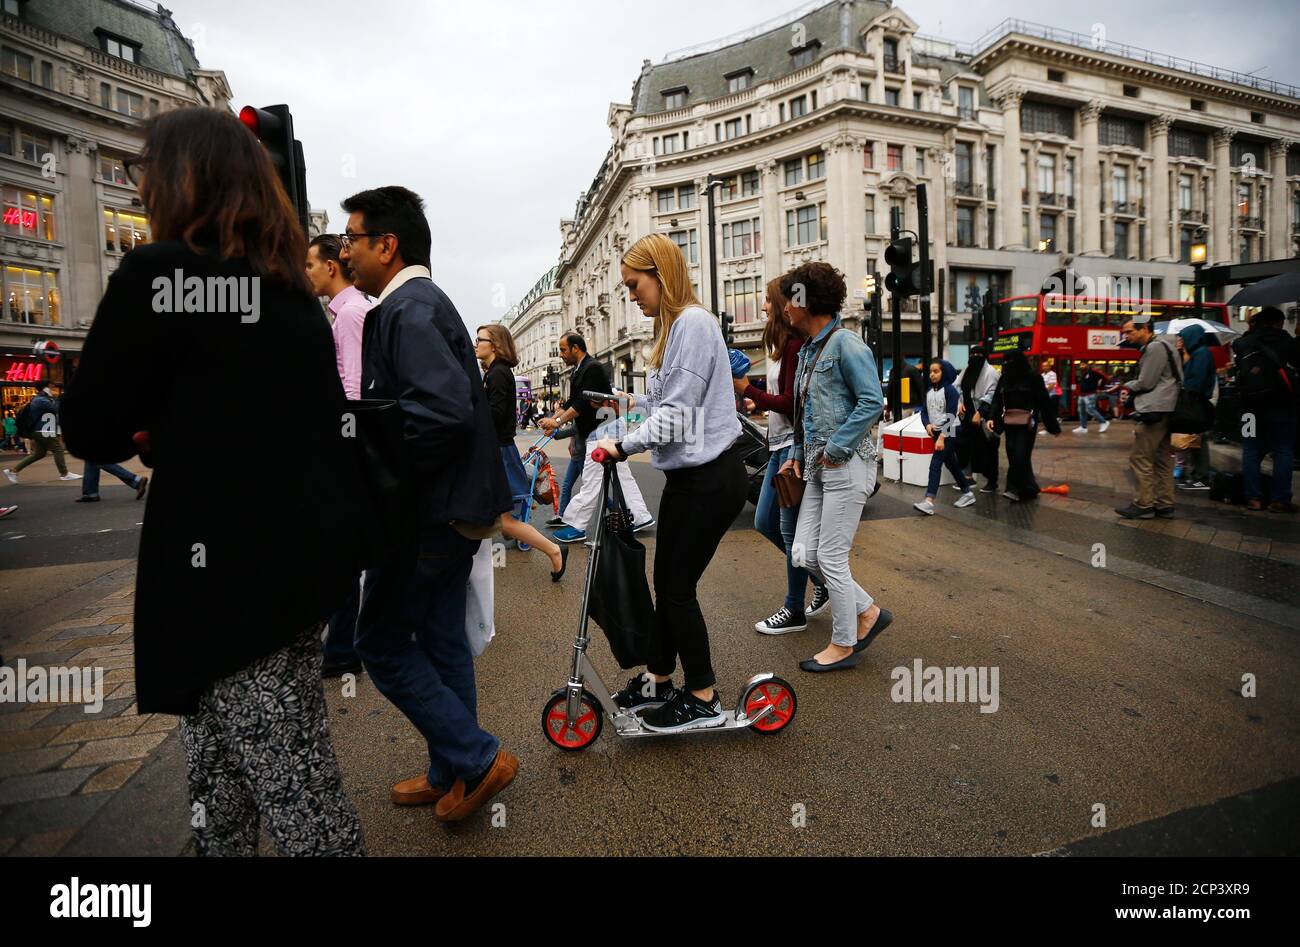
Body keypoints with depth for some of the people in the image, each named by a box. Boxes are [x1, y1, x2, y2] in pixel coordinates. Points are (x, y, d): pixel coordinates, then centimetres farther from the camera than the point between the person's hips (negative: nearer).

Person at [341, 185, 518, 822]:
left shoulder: (408, 308, -15)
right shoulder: (420, 302, 16)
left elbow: (445, 408, -29)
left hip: (427, 512, -10)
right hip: (449, 506, 10)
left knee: (382, 641, 3)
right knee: (441, 642, 16)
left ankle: (477, 759, 11)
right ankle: (453, 774, 30)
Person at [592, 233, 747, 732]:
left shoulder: (693, 322, -15)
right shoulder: (674, 325, 16)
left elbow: (677, 412, -20)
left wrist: (623, 446, -18)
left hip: (709, 479, -10)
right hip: (688, 475, 10)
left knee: (677, 586, 0)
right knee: (667, 581, 15)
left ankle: (703, 699, 17)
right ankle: (658, 680, 31)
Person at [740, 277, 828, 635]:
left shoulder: (796, 345, -15)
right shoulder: (782, 344, 14)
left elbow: (792, 402, -18)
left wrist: (749, 390, -14)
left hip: (795, 444, -10)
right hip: (779, 444, 10)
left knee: (790, 528, 0)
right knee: (765, 521, 14)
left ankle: (794, 611, 15)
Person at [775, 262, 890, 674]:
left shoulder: (845, 343, -11)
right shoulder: (807, 348, 17)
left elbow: (872, 401, -18)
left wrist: (836, 449, -17)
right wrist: (799, 454, 14)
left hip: (846, 465, -9)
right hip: (817, 466, 9)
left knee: (831, 557, -2)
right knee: (803, 553, 7)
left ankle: (843, 646, 16)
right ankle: (867, 612, 25)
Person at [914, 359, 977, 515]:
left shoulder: (950, 390, -12)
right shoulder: (929, 391, 9)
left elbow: (951, 416, -18)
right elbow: (924, 412, 6)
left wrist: (942, 437, -24)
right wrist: (928, 425, -15)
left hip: (949, 432, -7)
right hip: (937, 432, 7)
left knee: (935, 464, -16)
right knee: (951, 464, 16)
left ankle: (929, 501, -22)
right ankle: (967, 493, 31)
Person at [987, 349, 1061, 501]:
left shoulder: (1033, 377, -4)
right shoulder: (1004, 378, 10)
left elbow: (1045, 401, -4)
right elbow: (997, 400, 5)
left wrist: (1053, 425, -2)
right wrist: (991, 418, -11)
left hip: (1027, 423, -5)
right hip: (1009, 423, 5)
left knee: (1021, 455, -10)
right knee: (1013, 456, 4)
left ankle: (1015, 489, -6)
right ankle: (1029, 489, 16)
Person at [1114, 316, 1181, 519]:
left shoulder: (1156, 347, -12)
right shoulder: (1158, 346, 19)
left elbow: (1145, 383, -15)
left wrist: (1128, 386, 3)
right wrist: (1131, 388, 4)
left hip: (1155, 411, -10)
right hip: (1164, 410, 10)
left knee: (1140, 458, -6)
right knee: (1163, 459, 11)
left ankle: (1143, 505, -2)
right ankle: (1164, 505, 16)